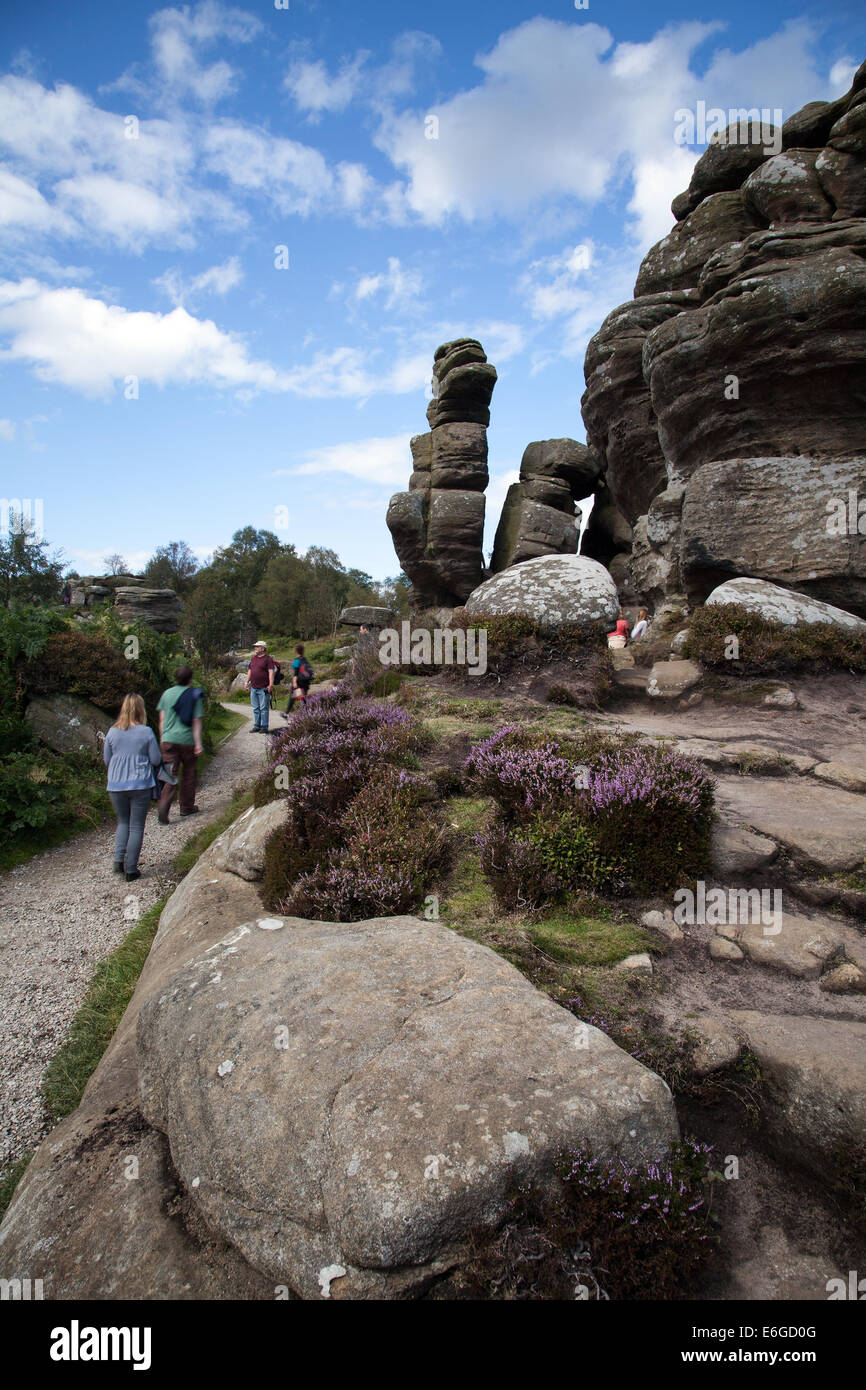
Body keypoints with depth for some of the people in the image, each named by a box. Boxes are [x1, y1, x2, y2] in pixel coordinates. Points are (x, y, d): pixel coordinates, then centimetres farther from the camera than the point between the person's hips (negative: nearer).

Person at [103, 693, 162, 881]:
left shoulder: (112, 732, 0)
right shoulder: (146, 732, -8)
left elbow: (106, 760, 8)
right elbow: (156, 760, -4)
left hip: (116, 785, 3)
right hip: (140, 784, -3)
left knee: (123, 822, 20)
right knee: (136, 827, 6)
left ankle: (119, 861, 7)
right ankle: (131, 870, 7)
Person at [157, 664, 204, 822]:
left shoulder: (167, 693, 4)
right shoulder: (195, 696, -6)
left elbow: (162, 719, 7)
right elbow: (196, 722, -8)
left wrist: (162, 738, 16)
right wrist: (198, 743, -7)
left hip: (169, 739, 2)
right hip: (187, 740, -2)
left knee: (171, 775, 4)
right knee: (188, 774, 13)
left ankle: (164, 805, -17)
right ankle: (187, 807, 24)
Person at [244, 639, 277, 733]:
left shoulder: (268, 659, -7)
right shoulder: (253, 658, 16)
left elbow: (271, 672, -14)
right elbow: (250, 671, 23)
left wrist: (271, 685, -22)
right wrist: (246, 682, 17)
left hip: (263, 689, -7)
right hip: (253, 688, 7)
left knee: (264, 708, -3)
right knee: (256, 708, 11)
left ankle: (264, 727, 3)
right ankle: (256, 726, 18)